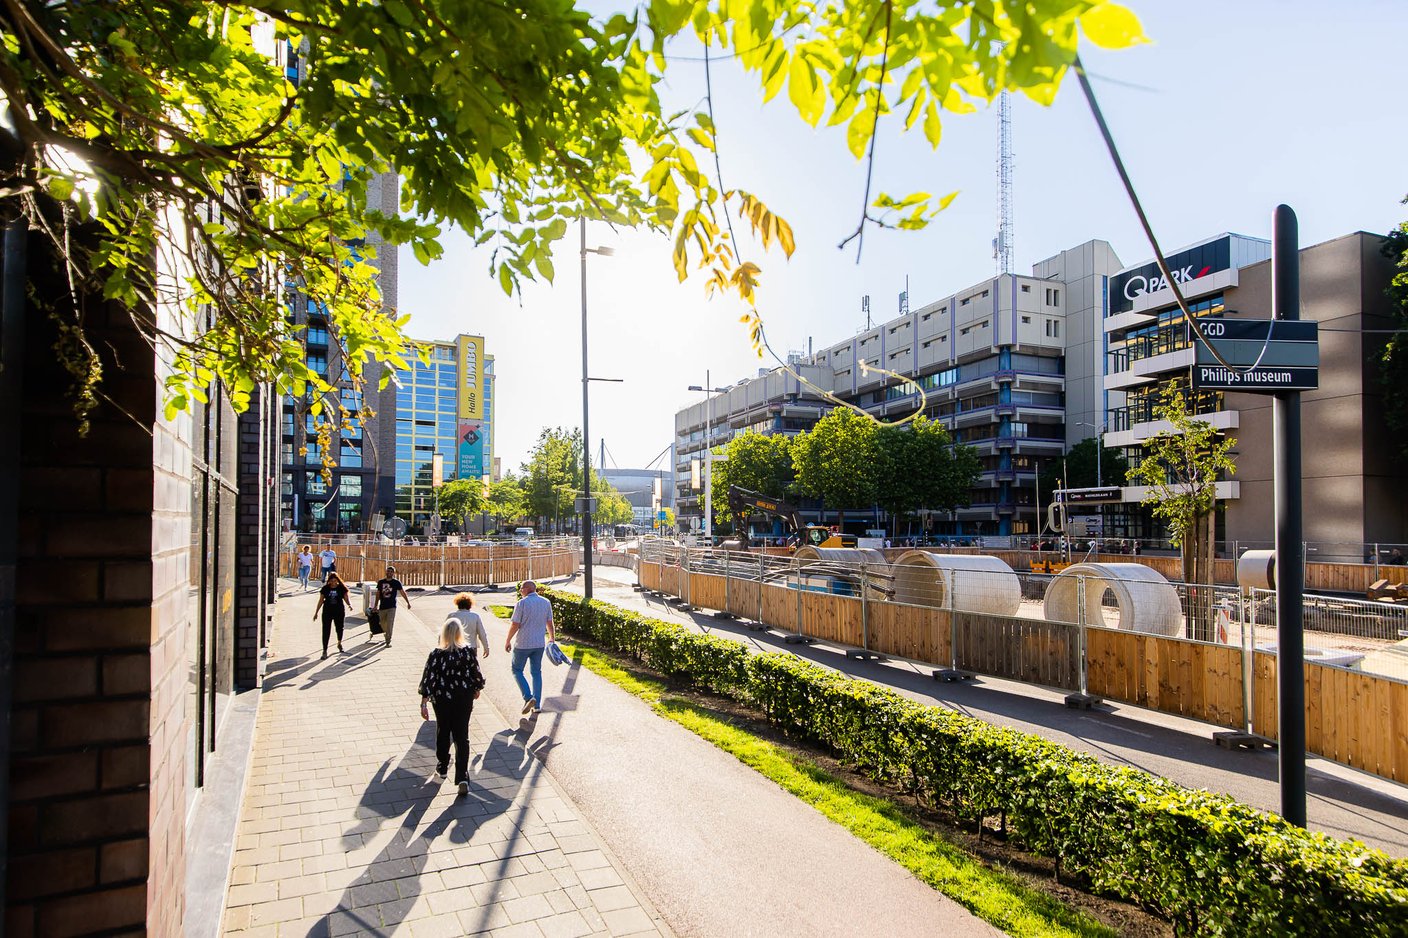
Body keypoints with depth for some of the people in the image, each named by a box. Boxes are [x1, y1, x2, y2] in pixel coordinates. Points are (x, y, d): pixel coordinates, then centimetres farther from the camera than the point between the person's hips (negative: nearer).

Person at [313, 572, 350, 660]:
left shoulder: (342, 588, -4)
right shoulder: (325, 588, -2)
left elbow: (346, 598, -2)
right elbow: (321, 601, 5)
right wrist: (316, 612, 7)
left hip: (339, 612, 0)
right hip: (327, 612, 0)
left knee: (339, 629, 14)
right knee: (326, 631, -4)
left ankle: (339, 643, 44)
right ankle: (325, 651, 1)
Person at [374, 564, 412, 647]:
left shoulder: (396, 582, -1)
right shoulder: (381, 582, 6)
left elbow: (402, 592, 4)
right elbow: (378, 594, 14)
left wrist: (408, 602, 4)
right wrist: (376, 605, 16)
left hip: (391, 607, -3)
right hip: (382, 607, 3)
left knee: (390, 624, -11)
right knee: (383, 624, 11)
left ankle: (388, 642, -6)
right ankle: (387, 634, 39)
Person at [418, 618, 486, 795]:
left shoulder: (436, 654, -15)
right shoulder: (468, 651, -11)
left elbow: (428, 679, -13)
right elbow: (476, 674, -1)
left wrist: (423, 703, -7)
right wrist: (476, 689, 18)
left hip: (442, 699, 0)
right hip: (464, 698, 1)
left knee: (443, 732, 21)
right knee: (462, 736, 5)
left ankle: (442, 767, 38)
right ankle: (462, 777, -3)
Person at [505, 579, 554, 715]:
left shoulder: (521, 603, -15)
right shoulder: (546, 602, 1)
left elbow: (515, 625, -14)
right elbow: (549, 622, 8)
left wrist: (508, 641, -1)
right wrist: (551, 638, 22)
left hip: (523, 644, -5)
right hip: (539, 644, 5)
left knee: (517, 670, 13)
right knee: (536, 673, 14)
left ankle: (528, 697, -3)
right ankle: (537, 705, 13)